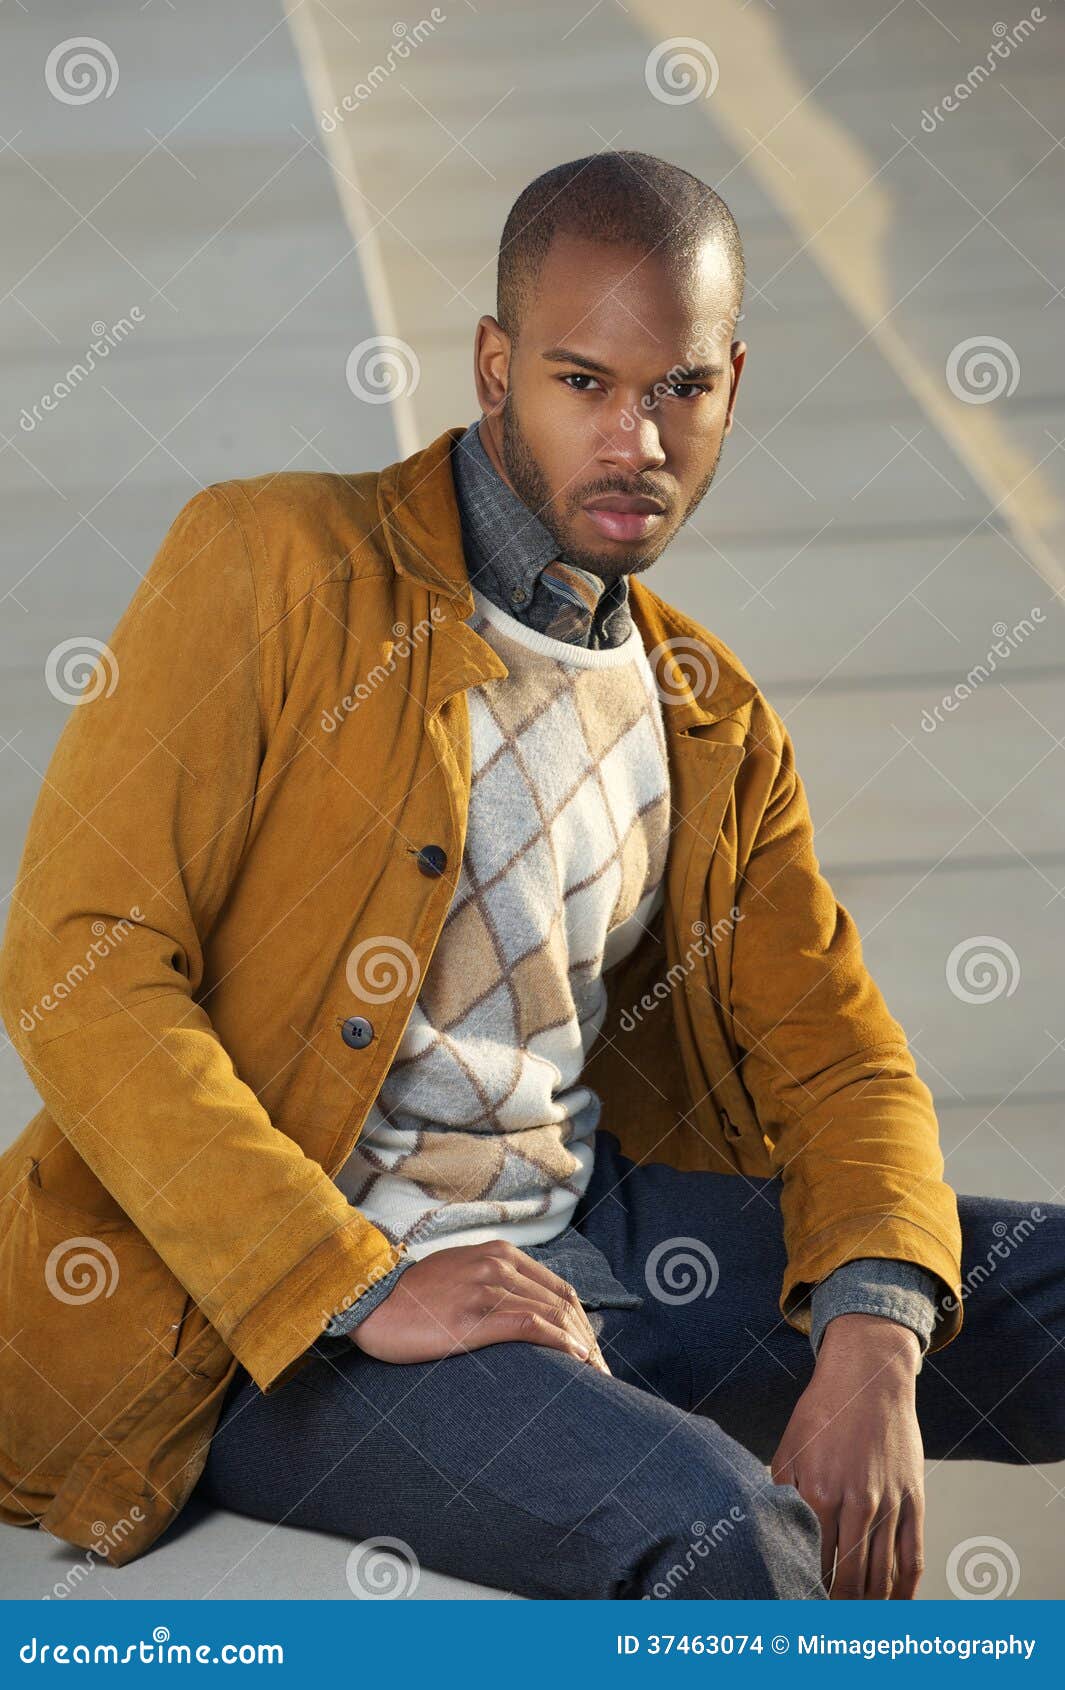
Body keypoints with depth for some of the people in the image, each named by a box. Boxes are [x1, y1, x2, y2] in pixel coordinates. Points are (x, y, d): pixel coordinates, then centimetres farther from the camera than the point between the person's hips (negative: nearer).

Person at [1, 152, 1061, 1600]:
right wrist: (362, 1288, -22)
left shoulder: (717, 729, 15)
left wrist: (871, 1348, -12)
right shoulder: (273, 567, -5)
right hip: (266, 1307, -6)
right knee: (725, 1535, -32)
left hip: (581, 1228, 7)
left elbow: (838, 1059, 12)